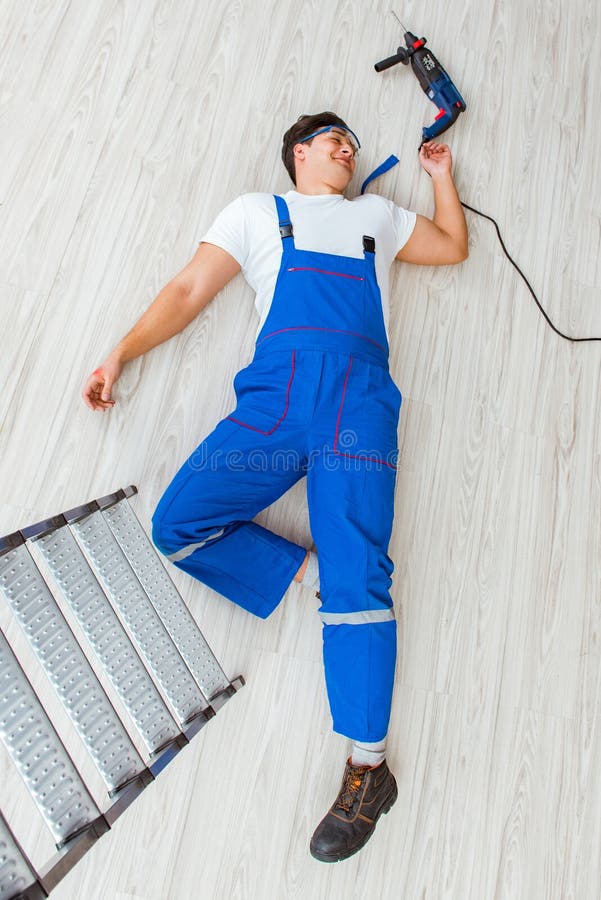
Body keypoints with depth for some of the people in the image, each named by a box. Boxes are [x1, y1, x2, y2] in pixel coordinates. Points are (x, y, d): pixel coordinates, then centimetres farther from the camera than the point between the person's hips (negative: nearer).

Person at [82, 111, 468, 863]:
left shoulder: (376, 215, 34)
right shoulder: (258, 211, 26)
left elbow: (453, 246, 41)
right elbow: (189, 290, 17)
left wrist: (442, 173, 42)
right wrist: (121, 353, 9)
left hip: (359, 398, 0)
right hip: (275, 393, 1)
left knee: (357, 572, -14)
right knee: (178, 526, -16)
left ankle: (367, 767, -6)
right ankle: (313, 573, -3)